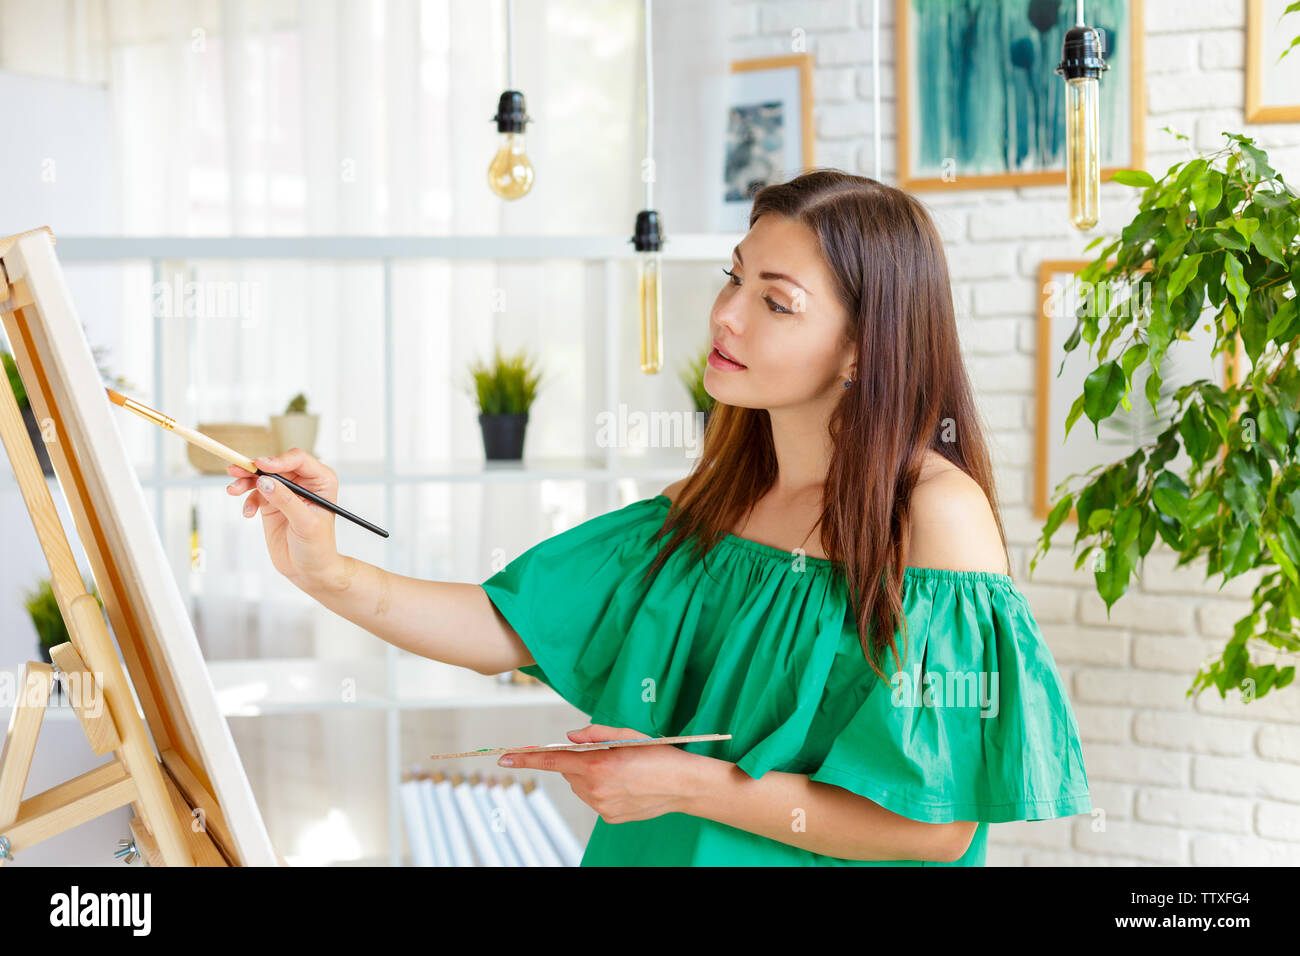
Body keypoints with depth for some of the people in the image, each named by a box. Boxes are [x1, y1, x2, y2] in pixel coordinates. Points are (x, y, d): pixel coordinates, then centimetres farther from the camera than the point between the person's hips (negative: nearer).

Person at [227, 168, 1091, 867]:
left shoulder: (936, 514, -12)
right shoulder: (716, 499, 6)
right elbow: (504, 631, 6)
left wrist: (695, 787, -14)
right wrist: (330, 573, -7)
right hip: (660, 853, 5)